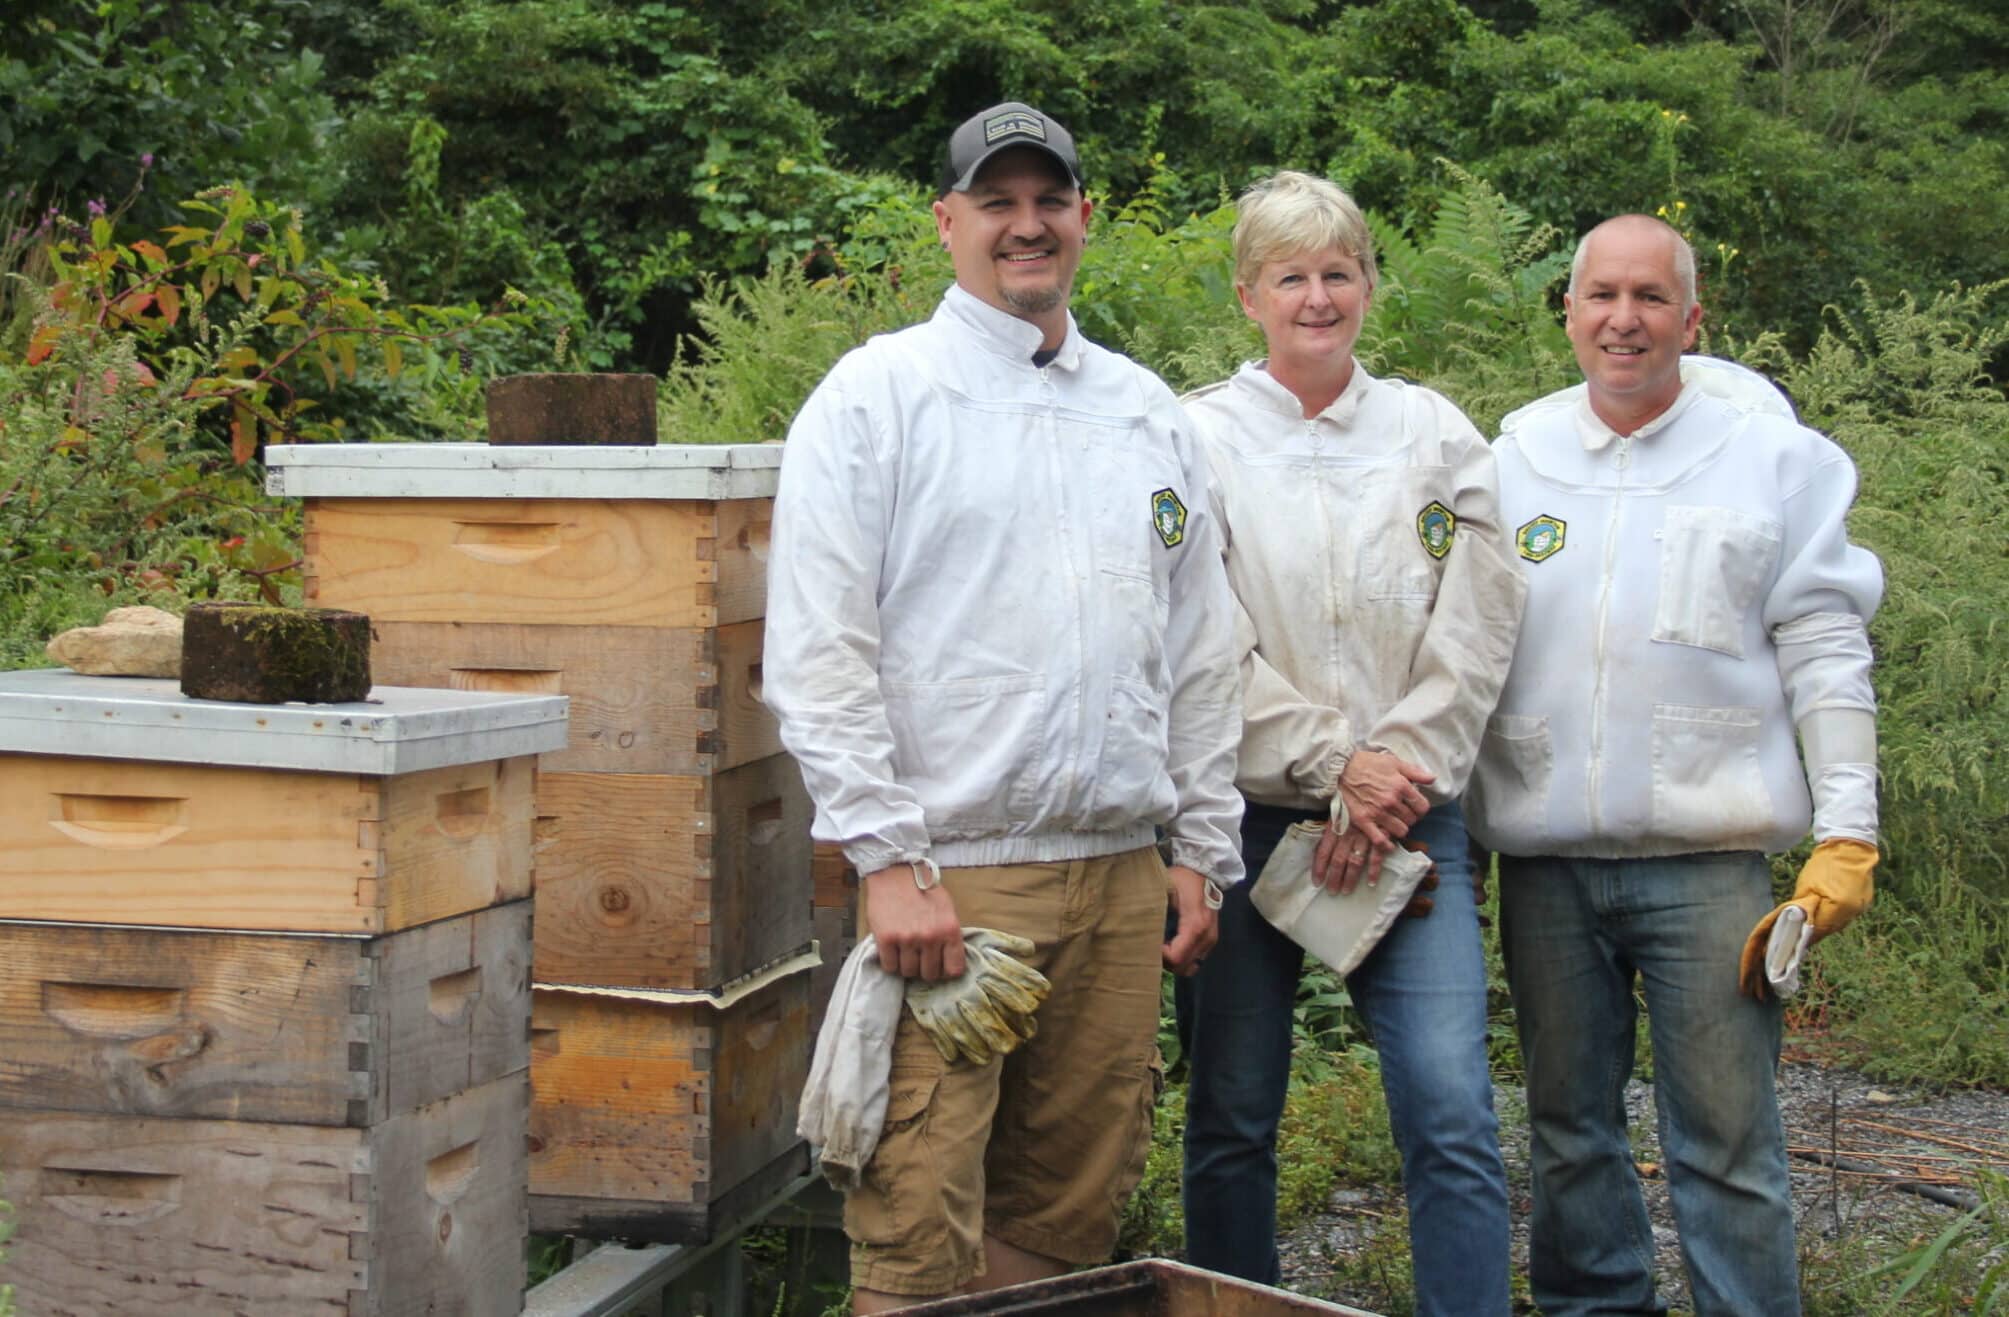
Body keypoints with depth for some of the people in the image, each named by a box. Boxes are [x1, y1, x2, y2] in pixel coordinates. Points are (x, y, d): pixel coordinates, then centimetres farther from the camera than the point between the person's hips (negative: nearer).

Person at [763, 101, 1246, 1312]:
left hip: (1119, 873, 5)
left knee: (1072, 1212, 10)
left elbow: (1203, 654, 19)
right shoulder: (877, 394, -1)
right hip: (946, 872, -5)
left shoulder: (1150, 415, 16)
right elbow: (817, 652, -8)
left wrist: (1206, 850, 13)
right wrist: (888, 859, -14)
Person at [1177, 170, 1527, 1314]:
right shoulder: (1197, 438, 2)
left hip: (1408, 816, 1)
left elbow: (1476, 633, 2)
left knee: (1453, 1114, -9)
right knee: (1233, 1120, 7)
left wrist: (1394, 777, -9)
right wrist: (1335, 763, -12)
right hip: (1244, 818, -1)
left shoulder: (1438, 435, 9)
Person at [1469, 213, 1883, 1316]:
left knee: (1725, 1142, -3)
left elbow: (1825, 653, 2)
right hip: (1545, 857, 3)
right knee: (1570, 1131, 11)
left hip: (1707, 857, -3)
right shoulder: (1509, 465, 10)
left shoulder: (1774, 459, 3)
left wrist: (1847, 832, -4)